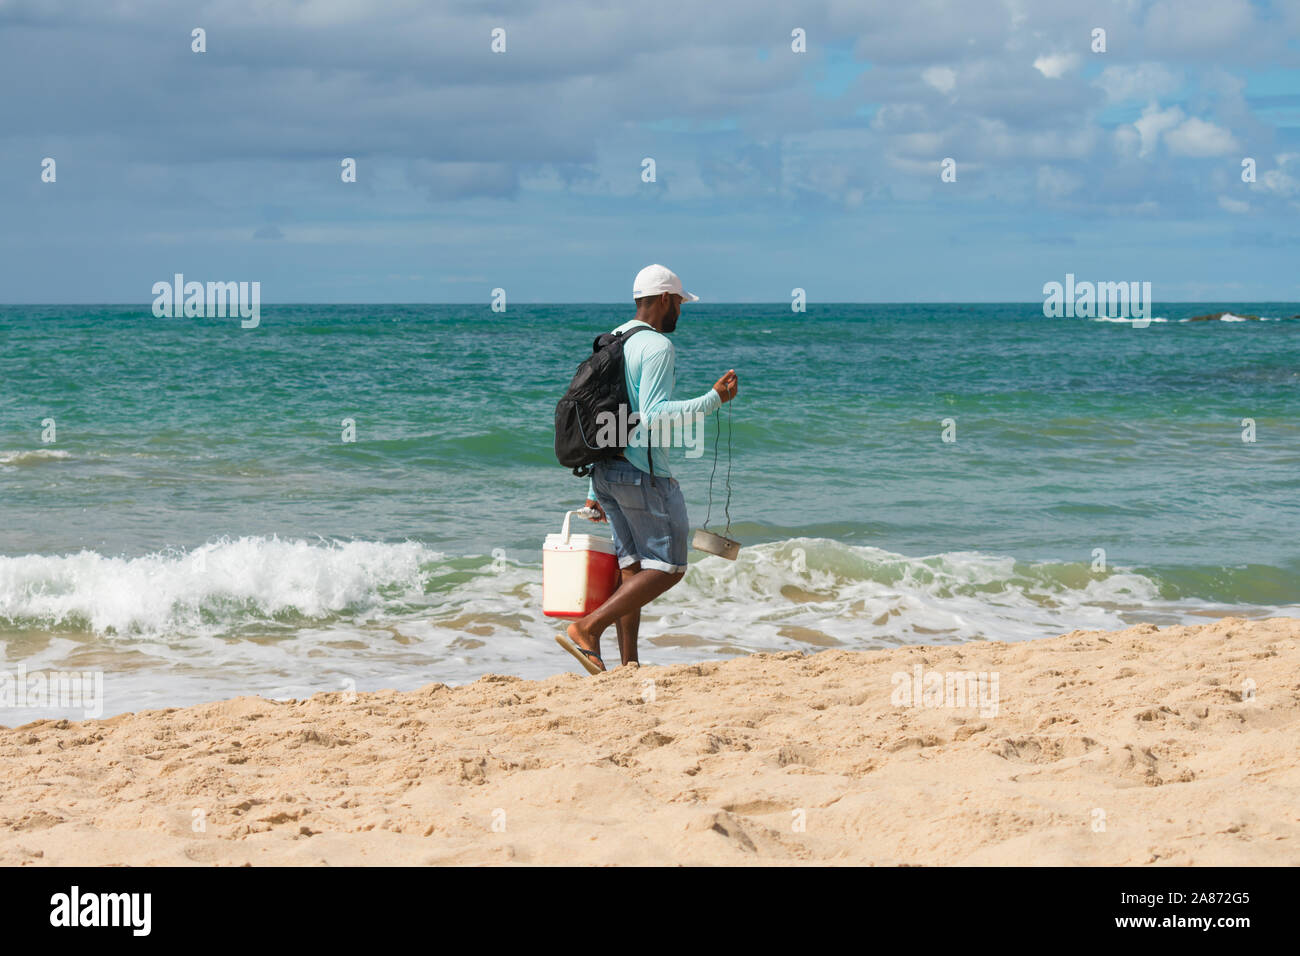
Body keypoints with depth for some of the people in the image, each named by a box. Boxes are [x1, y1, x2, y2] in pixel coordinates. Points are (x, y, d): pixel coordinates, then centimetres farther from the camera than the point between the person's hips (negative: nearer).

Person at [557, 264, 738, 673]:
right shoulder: (657, 347, -11)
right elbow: (653, 415, -21)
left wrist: (595, 491, 22)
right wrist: (714, 399, -18)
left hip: (605, 469, 9)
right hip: (643, 472, -9)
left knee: (632, 568, 10)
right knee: (667, 568, -4)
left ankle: (628, 664, 6)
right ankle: (587, 629, -13)